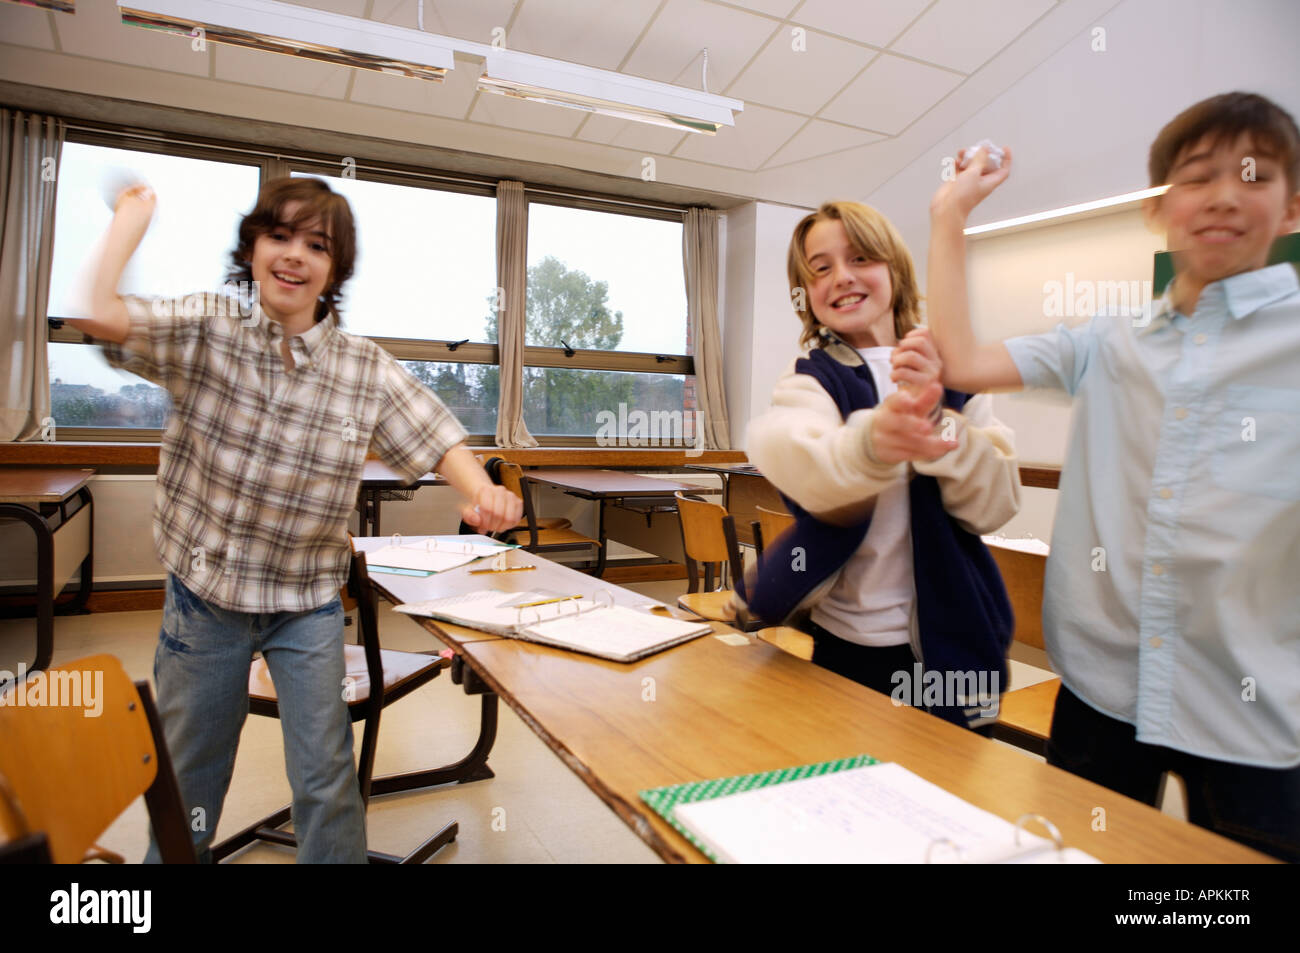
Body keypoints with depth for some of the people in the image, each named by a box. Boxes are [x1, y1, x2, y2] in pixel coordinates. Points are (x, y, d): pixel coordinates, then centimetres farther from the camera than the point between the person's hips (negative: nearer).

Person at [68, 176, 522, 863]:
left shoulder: (367, 371, -9)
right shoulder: (206, 331, -9)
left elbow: (439, 443, -11)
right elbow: (101, 317, -25)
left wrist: (483, 492, -32)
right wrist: (133, 213, -11)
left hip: (307, 607, 0)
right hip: (201, 595, 1)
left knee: (325, 779, 7)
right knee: (188, 775, 22)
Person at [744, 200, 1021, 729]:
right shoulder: (807, 383, -4)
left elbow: (996, 505, -11)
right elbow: (809, 471, -28)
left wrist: (935, 417, -27)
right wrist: (872, 442, -49)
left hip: (953, 643, 1)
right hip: (848, 645, -1)